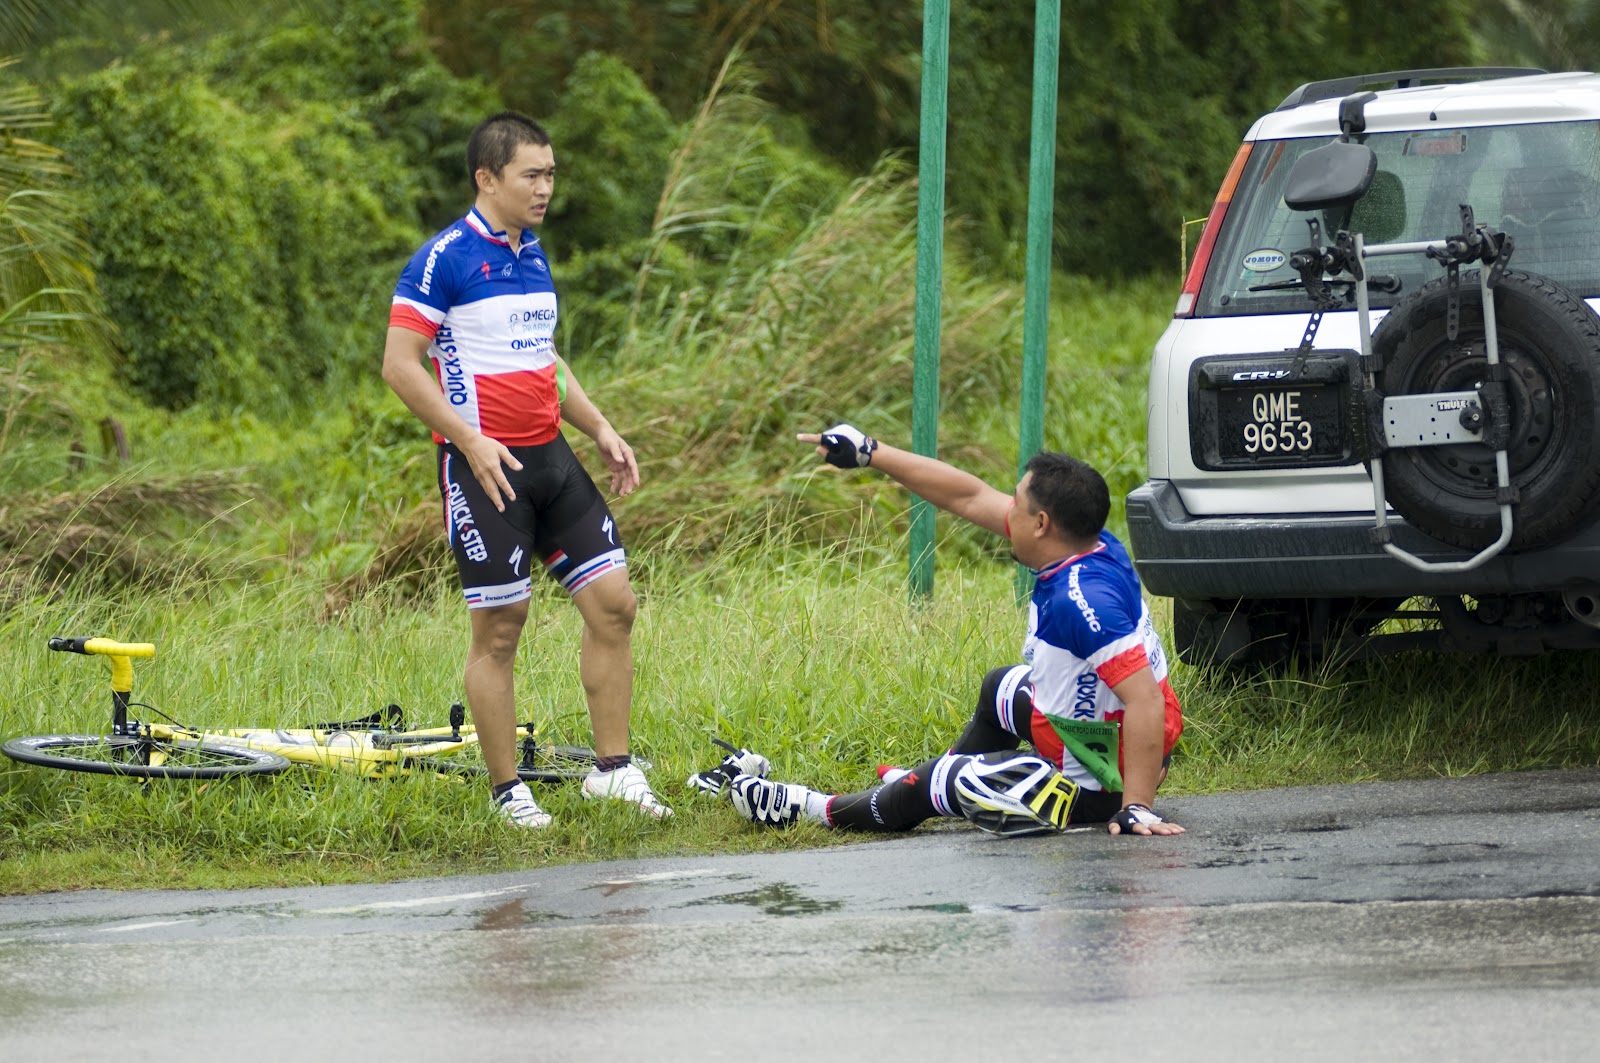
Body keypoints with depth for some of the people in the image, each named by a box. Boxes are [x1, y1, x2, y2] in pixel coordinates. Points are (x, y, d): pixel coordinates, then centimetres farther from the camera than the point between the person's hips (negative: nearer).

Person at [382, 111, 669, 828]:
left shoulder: (534, 256, 14)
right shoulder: (443, 259, -10)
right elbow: (400, 364, -14)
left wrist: (600, 430, 15)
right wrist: (471, 441, -20)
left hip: (549, 457, 7)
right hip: (486, 466, -7)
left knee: (612, 603, 1)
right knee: (499, 628, -2)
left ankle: (612, 768, 9)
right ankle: (507, 791, 6)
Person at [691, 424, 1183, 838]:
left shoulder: (1083, 602, -34)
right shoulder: (1096, 545, -6)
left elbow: (1146, 699, -39)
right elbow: (970, 497, 3)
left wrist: (1136, 807, -38)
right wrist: (870, 454, 7)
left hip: (1095, 781, -9)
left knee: (946, 778, 9)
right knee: (999, 689, 34)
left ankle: (806, 808, 32)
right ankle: (926, 784, 58)